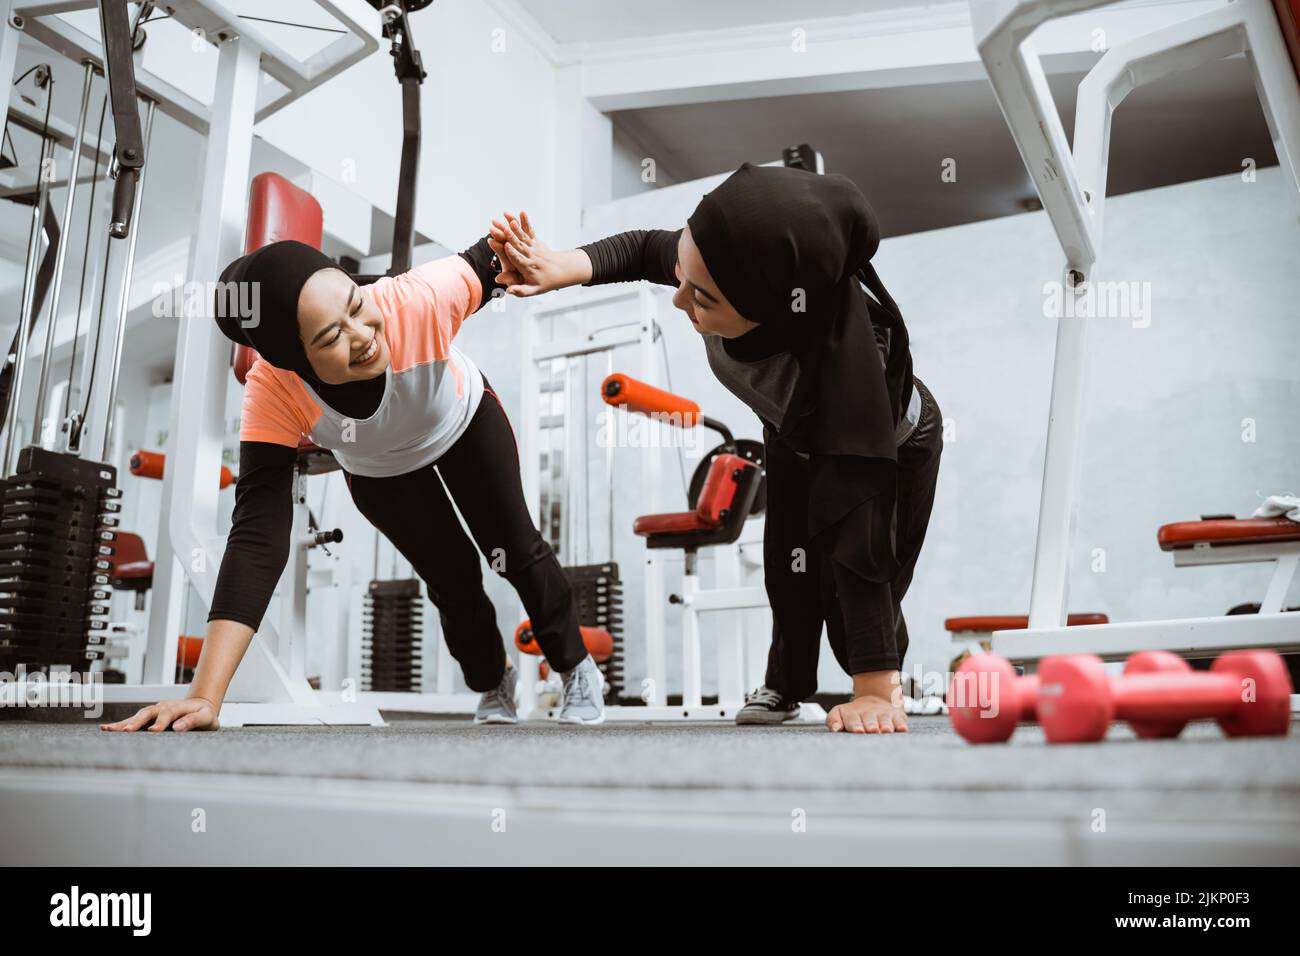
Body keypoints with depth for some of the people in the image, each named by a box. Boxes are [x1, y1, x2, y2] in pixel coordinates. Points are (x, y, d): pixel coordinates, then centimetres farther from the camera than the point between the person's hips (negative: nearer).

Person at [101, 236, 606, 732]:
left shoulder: (420, 299, -46)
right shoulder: (274, 395, -42)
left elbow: (489, 258, -24)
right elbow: (257, 534, -48)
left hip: (466, 423, 0)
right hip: (379, 474, 1)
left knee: (516, 550, 5)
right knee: (454, 581, 8)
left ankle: (576, 665, 35)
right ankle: (493, 684, 42)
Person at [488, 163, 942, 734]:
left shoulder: (847, 360, -52)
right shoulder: (727, 271, -37)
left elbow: (857, 534, -51)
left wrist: (875, 690, -51)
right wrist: (561, 268, -31)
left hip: (894, 446, -4)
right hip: (795, 436, 4)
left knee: (847, 594, -2)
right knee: (790, 568, 2)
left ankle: (885, 690, 31)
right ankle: (786, 685, 30)